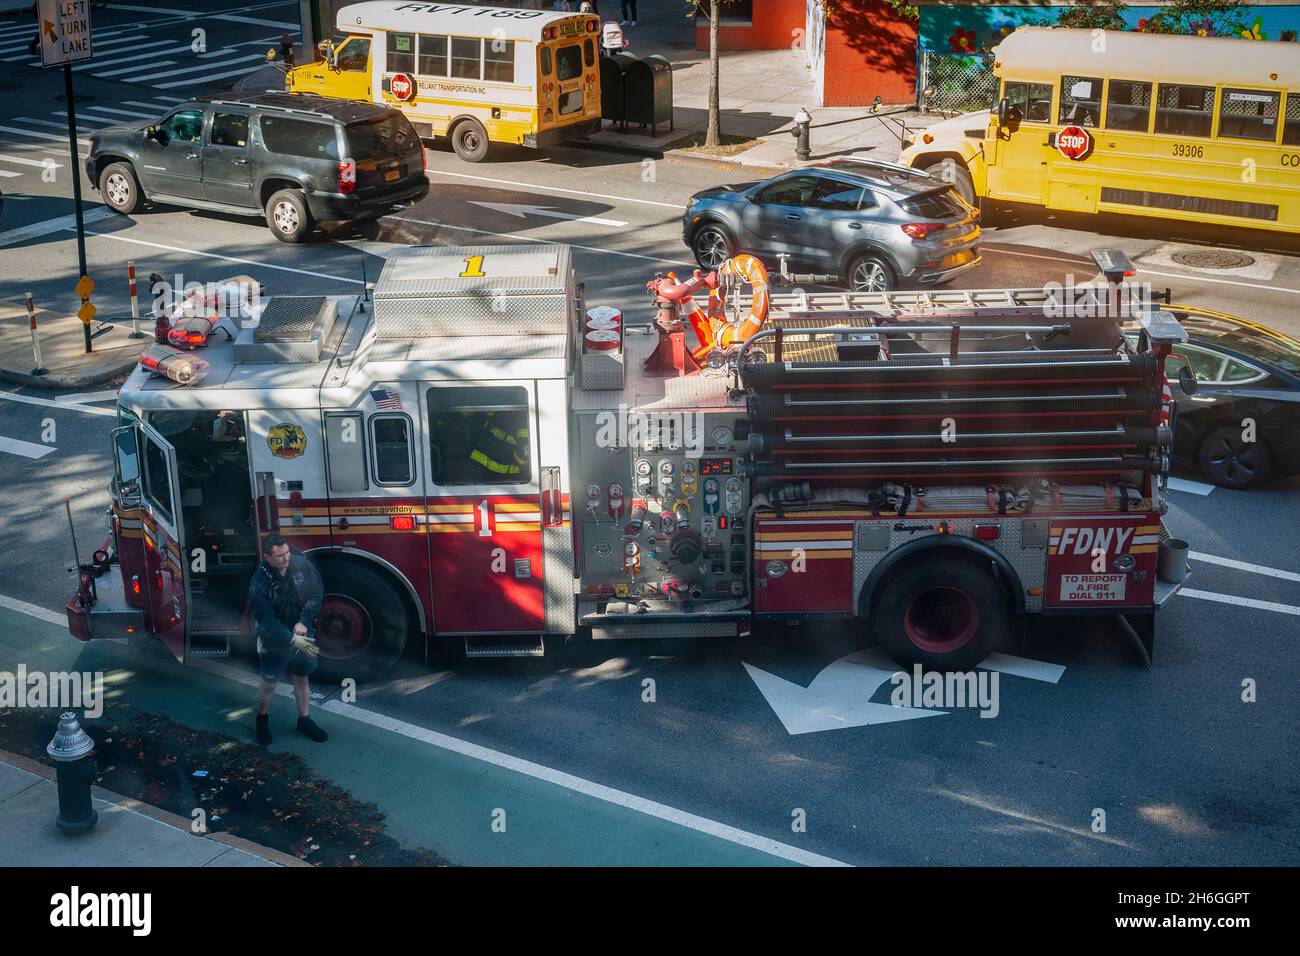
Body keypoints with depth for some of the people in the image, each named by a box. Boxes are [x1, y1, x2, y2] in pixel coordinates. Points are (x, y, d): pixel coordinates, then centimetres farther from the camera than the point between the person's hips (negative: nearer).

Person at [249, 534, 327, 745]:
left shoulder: (301, 564, -16)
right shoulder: (259, 585, -26)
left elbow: (316, 593, -5)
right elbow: (268, 622, -23)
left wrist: (304, 622, -15)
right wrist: (293, 640, -27)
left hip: (303, 634, 4)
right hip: (275, 640, -4)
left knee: (302, 679, 18)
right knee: (269, 683, 12)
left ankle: (304, 720, 35)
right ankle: (262, 719, 37)